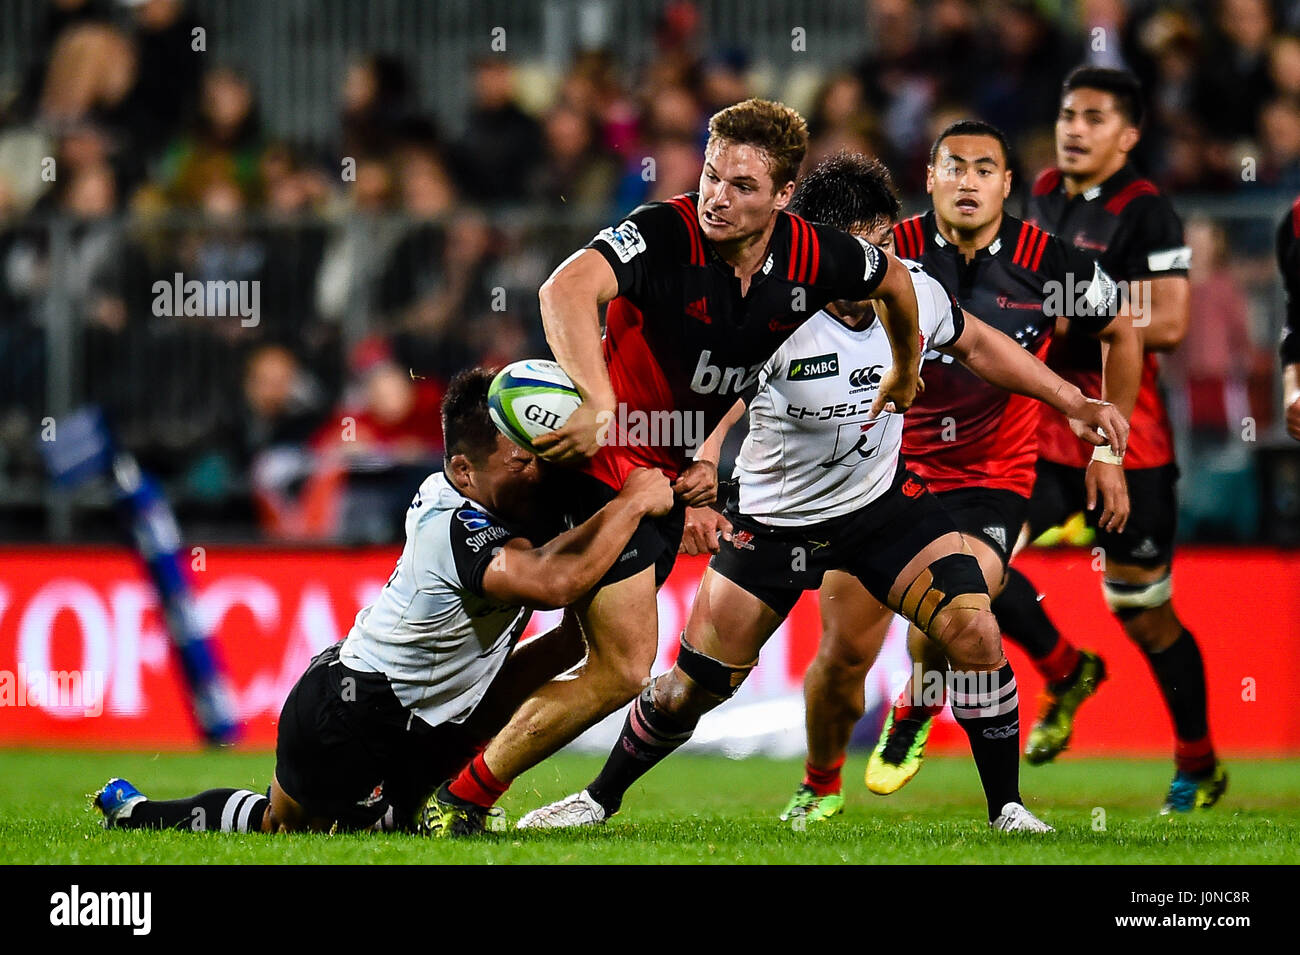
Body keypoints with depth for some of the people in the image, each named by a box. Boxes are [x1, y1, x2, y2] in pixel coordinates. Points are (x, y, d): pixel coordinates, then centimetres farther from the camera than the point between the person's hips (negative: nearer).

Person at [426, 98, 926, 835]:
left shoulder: (812, 257, -7)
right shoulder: (663, 234, -26)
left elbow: (893, 277, 15)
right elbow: (567, 290, -44)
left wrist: (906, 373, 28)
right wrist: (601, 405, -57)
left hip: (672, 470, 8)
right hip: (607, 462, -7)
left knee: (584, 647, 16)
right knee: (622, 669, -13)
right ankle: (460, 800, -5)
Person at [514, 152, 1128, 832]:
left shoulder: (914, 291, -14)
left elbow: (977, 345, 8)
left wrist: (1073, 402, 8)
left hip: (883, 497, 3)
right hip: (777, 516, -3)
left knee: (975, 634, -18)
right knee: (693, 687, 0)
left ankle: (1006, 808, -1)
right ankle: (600, 798, 27)